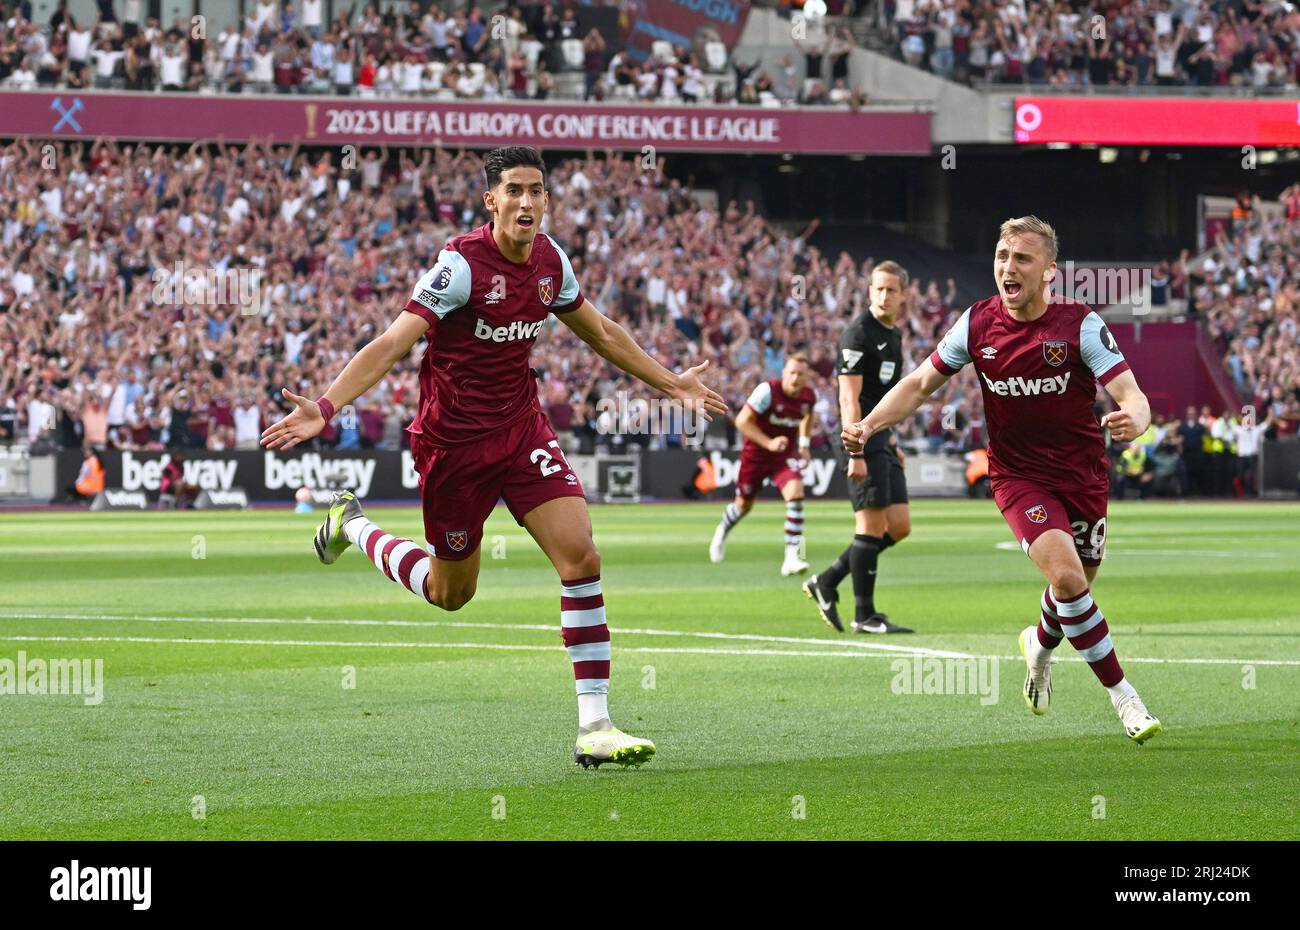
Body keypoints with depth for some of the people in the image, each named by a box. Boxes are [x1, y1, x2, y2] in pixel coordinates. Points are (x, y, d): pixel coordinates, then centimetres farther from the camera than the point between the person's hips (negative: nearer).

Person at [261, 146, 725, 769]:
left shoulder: (550, 260, 0)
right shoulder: (462, 265, -21)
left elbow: (601, 332, 19)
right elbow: (391, 345, -27)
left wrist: (671, 384, 26)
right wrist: (324, 408, -39)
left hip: (523, 428, 5)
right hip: (454, 442, -5)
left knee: (581, 558, -13)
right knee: (450, 593, 10)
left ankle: (593, 727, -10)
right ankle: (353, 526, 39)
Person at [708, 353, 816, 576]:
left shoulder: (809, 396, -8)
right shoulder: (767, 391, -23)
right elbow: (742, 421, -20)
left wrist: (805, 444, 10)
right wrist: (769, 443, -28)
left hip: (784, 457, 2)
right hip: (756, 455, -2)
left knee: (795, 493, -24)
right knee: (744, 504, 15)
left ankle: (792, 558, -23)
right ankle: (723, 530, 52)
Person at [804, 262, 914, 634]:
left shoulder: (893, 335, 16)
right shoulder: (858, 334, -12)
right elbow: (849, 399, -18)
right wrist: (856, 454, -23)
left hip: (882, 440, 9)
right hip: (862, 440, -9)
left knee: (899, 526, 6)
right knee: (871, 526, -7)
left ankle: (827, 582, 15)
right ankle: (864, 615, -1)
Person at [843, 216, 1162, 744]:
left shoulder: (1080, 324, -14)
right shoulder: (978, 323, -7)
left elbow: (1130, 393, -22)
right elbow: (921, 383, 5)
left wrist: (1133, 418, -47)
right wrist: (869, 424, -10)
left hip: (1083, 475, 1)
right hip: (1017, 475, -1)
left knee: (1078, 584, 12)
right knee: (1066, 575, -22)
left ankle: (1040, 645, 49)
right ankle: (1122, 696, -10)